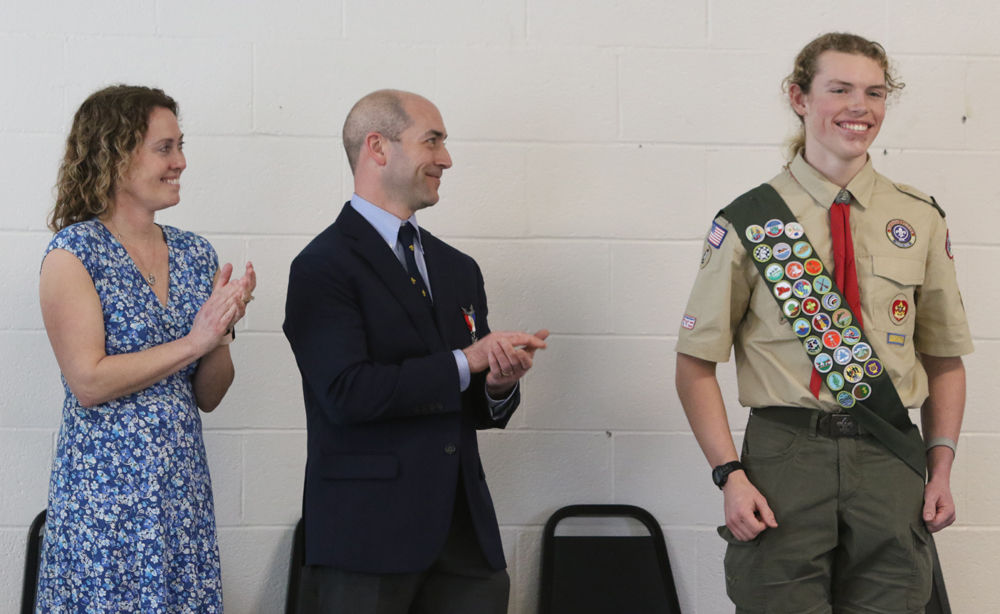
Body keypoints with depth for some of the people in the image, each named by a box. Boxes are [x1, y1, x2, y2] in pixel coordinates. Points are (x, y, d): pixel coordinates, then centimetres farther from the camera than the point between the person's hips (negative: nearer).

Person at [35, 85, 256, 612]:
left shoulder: (195, 254, 11)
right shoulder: (74, 252, -6)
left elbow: (208, 396, 13)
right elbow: (88, 382, -14)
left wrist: (222, 332, -6)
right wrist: (193, 341, -13)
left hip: (183, 485, 6)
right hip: (104, 486, -5)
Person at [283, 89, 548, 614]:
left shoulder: (459, 269, 18)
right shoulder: (325, 265, -5)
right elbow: (348, 393, -18)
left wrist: (501, 383, -4)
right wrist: (464, 363, -13)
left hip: (465, 532, 6)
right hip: (367, 534, -6)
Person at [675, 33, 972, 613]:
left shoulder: (921, 220, 9)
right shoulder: (750, 222, 0)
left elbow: (944, 358, 14)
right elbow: (697, 365, 1)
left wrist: (942, 467, 1)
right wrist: (730, 473, -9)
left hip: (891, 457, 2)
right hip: (784, 454, -2)